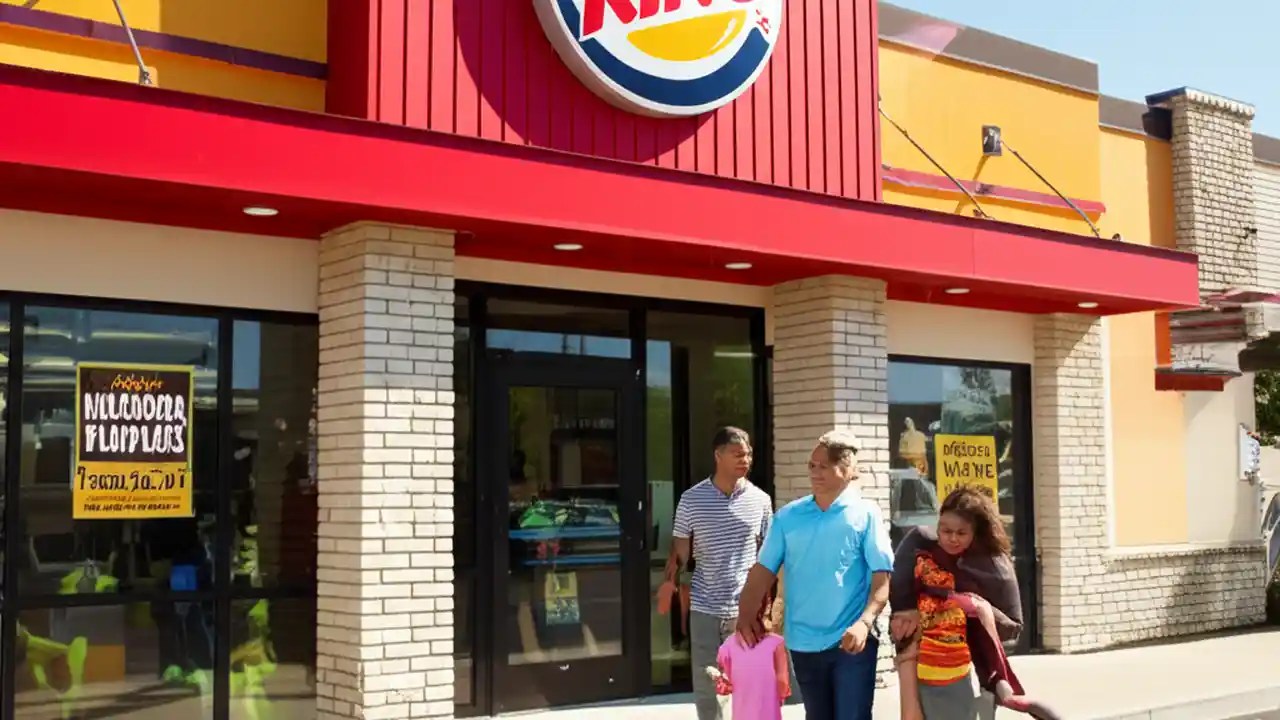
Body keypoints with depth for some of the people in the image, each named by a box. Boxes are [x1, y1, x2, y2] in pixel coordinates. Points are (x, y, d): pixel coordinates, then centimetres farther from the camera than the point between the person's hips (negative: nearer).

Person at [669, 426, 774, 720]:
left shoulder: (760, 500, 2)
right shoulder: (691, 500, -2)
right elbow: (680, 553, 2)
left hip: (745, 608, 0)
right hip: (704, 608, 0)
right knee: (705, 686, 8)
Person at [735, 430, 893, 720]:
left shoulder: (866, 514, -4)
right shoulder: (788, 516, 6)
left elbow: (882, 576, -10)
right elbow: (764, 570, 6)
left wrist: (865, 623, -23)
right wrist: (746, 616, -7)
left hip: (851, 642, -4)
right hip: (803, 643, 4)